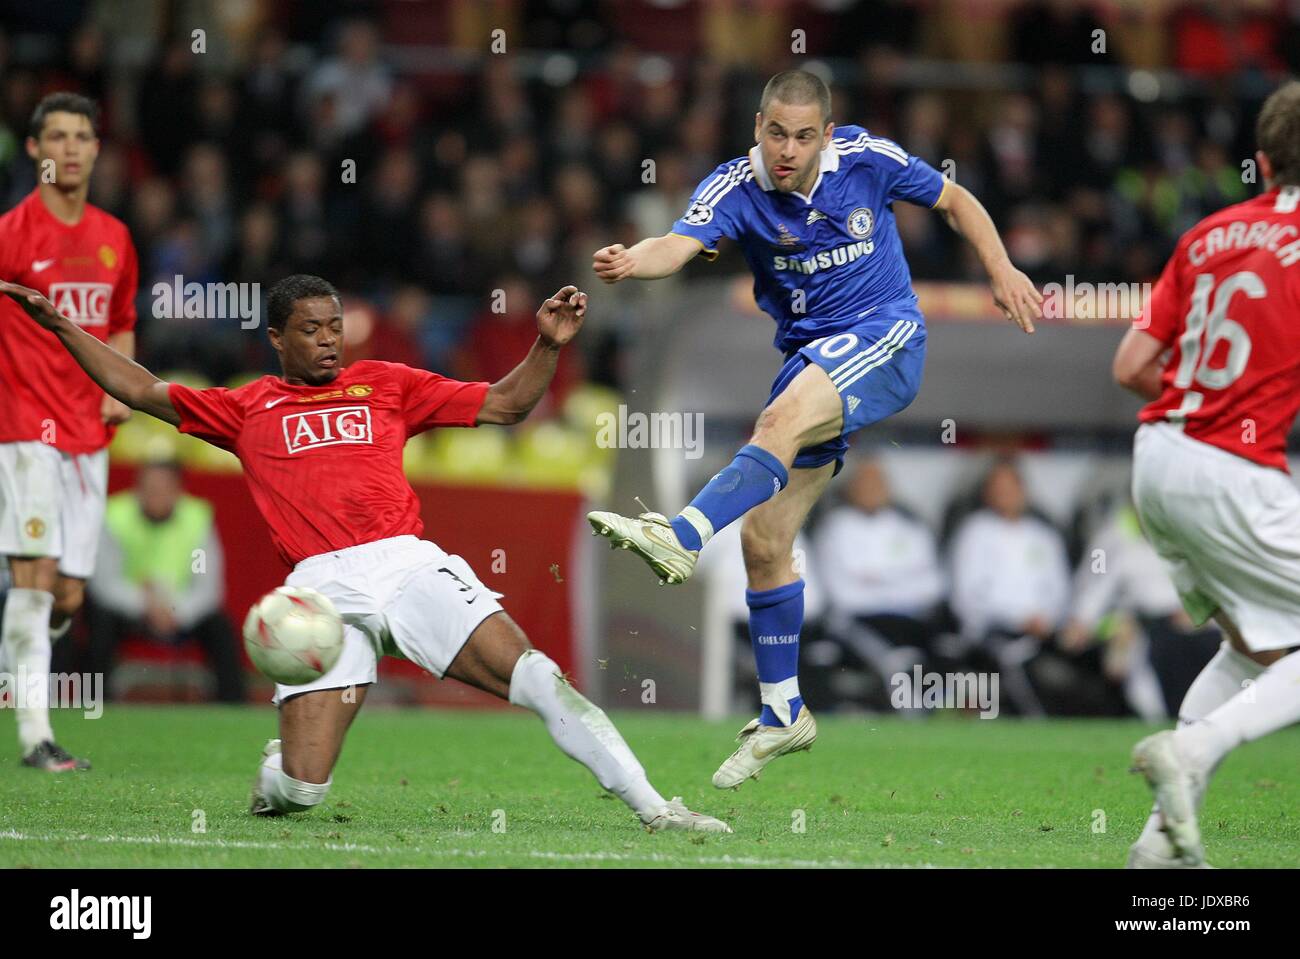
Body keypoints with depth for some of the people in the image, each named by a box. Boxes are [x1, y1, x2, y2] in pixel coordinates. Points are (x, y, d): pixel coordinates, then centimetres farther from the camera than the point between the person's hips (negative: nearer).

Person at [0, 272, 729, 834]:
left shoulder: (386, 385, 20)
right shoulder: (246, 410, 19)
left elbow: (504, 405, 21)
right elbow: (142, 391, 24)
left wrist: (549, 346, 6)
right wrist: (59, 324, 21)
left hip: (409, 564, 1)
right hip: (323, 589, -1)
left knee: (535, 677, -18)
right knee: (301, 789, -11)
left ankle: (650, 805, -15)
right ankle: (276, 773, 27)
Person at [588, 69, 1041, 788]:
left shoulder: (866, 159, -7)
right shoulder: (736, 188, -8)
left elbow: (952, 200, 10)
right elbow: (680, 244, -28)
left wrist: (1001, 270, -1)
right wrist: (630, 262, -50)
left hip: (885, 338, -4)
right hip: (810, 354, 4)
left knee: (782, 422, -35)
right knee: (763, 541, 0)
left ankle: (683, 539, -51)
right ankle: (782, 714, 11)